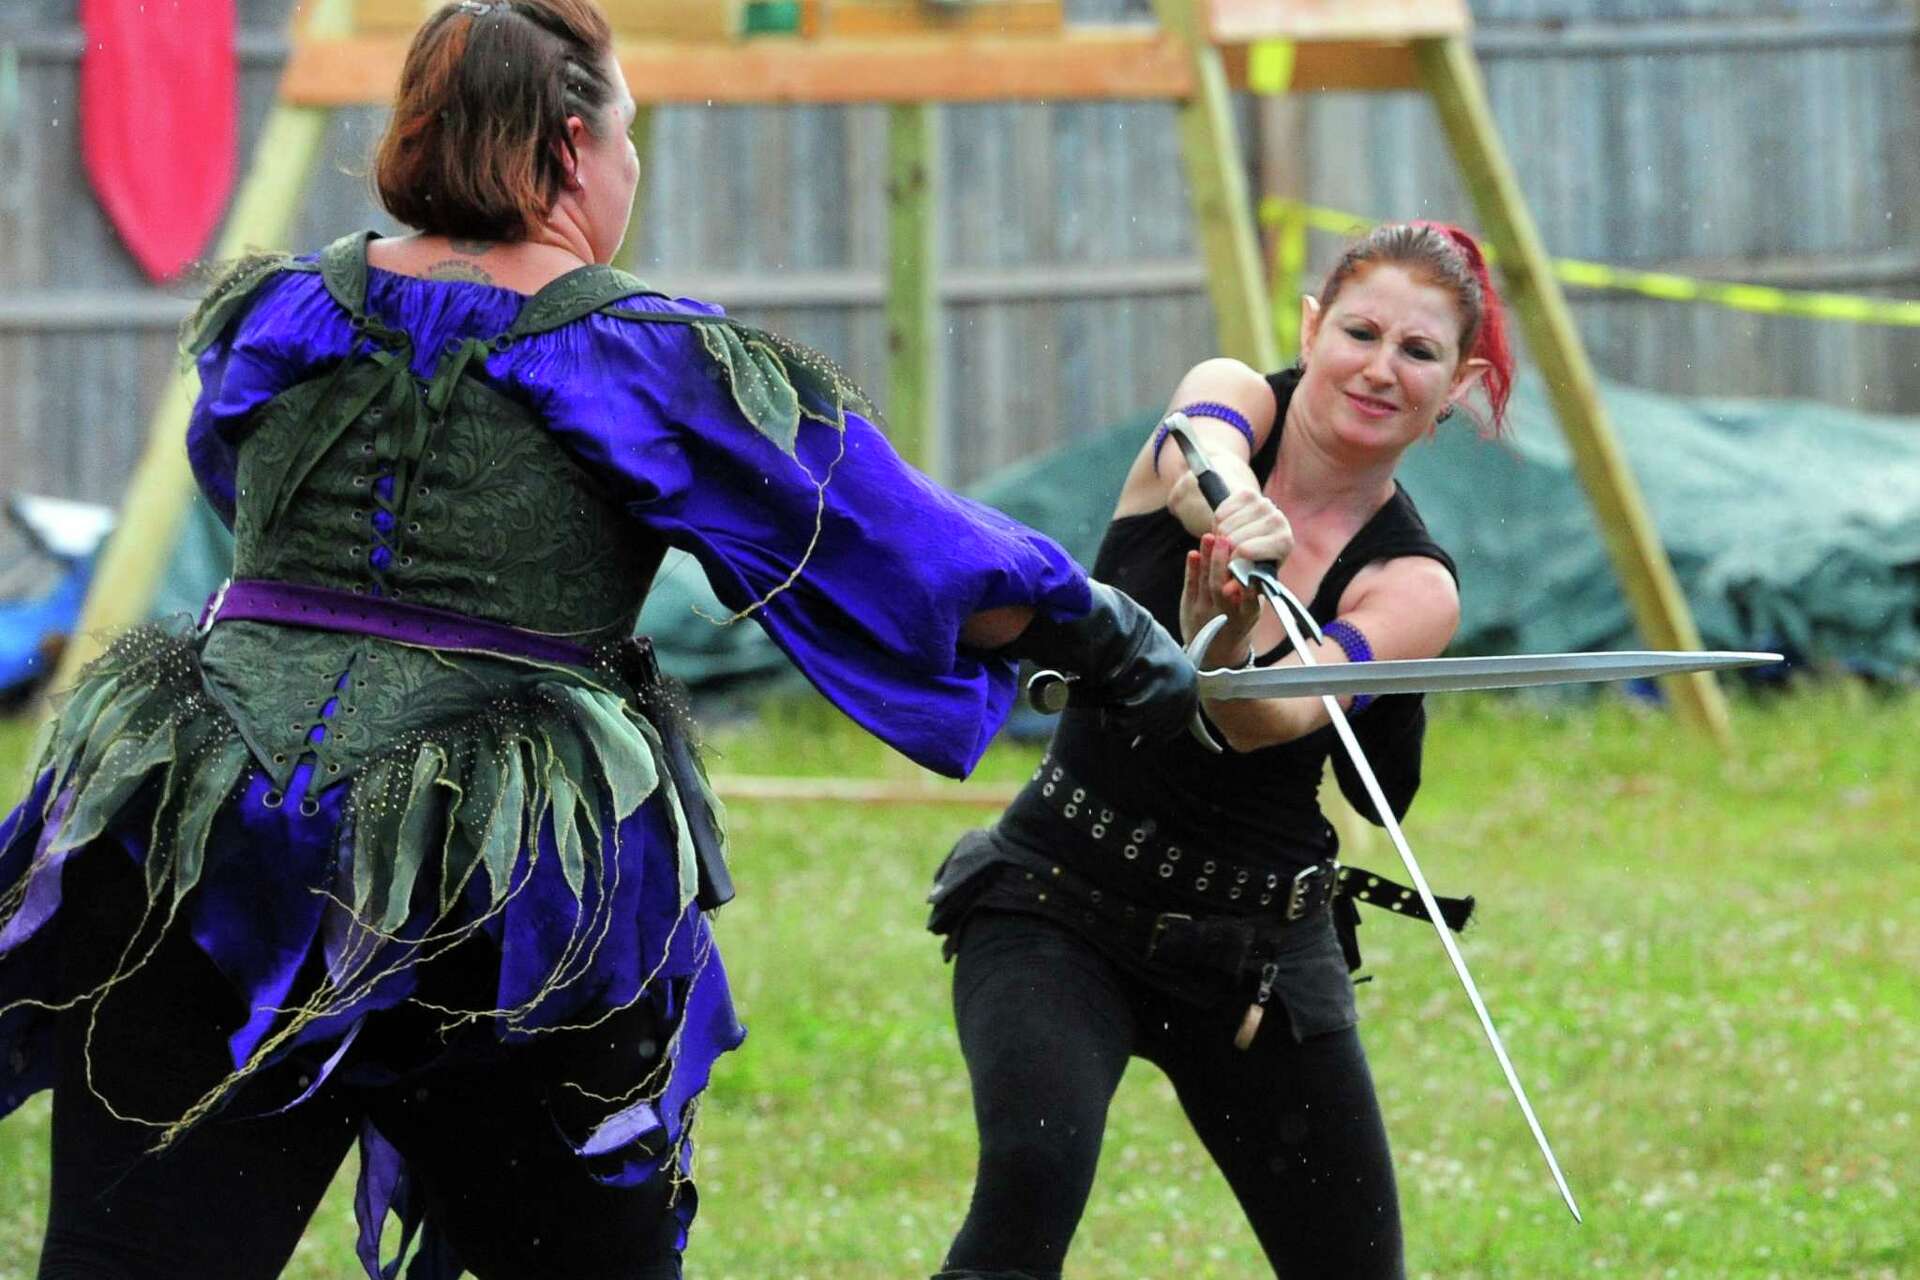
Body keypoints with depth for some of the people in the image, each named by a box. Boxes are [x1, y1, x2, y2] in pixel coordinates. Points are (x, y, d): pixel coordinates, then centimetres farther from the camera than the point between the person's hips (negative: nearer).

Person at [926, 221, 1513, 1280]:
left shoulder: (1412, 587, -3)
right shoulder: (1236, 399, -3)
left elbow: (1268, 718, -23)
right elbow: (1198, 454, -29)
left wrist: (1220, 646, -45)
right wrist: (1230, 505, -52)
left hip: (1258, 950, 2)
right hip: (1056, 902, -2)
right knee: (1032, 1177, -29)